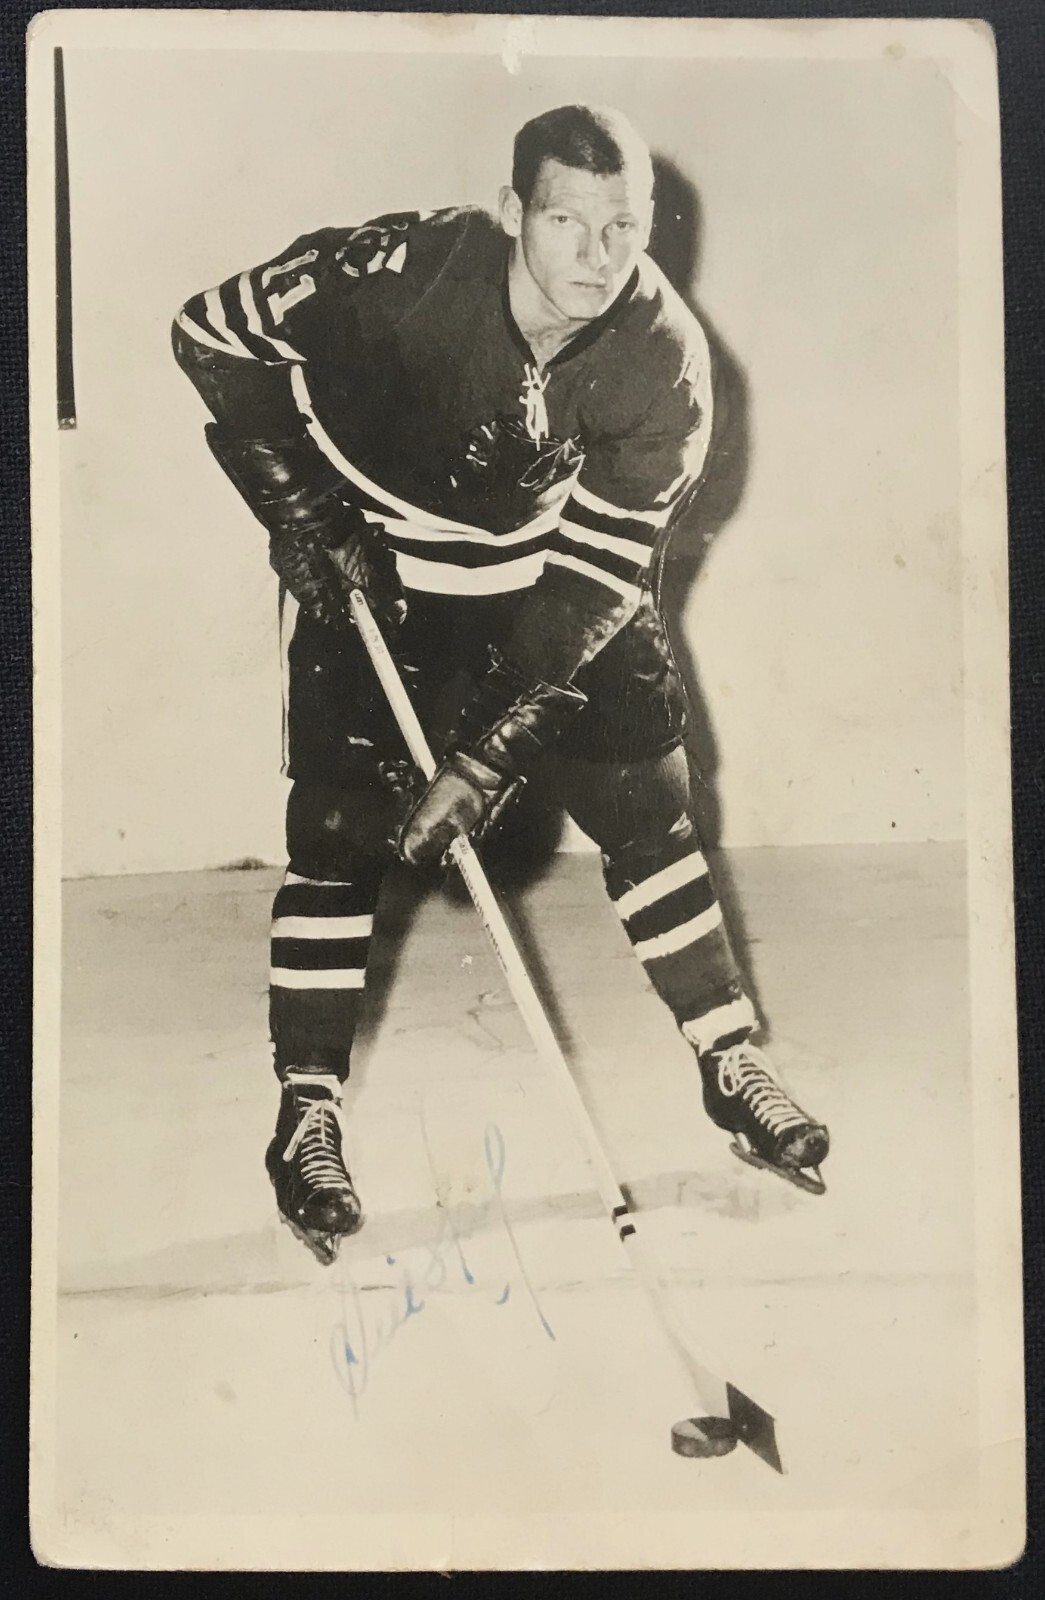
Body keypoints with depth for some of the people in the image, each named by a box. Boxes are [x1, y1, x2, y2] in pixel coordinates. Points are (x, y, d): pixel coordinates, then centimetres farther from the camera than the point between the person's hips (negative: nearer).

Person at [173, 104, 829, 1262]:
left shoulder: (666, 362, -22)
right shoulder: (399, 271, -28)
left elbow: (596, 580, -22)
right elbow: (214, 332, -14)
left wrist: (489, 754, -28)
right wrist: (303, 515, -20)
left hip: (544, 571, 2)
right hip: (363, 564, -2)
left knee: (646, 803, -1)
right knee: (339, 825, -8)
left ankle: (731, 1067, 15)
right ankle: (306, 1117, 6)